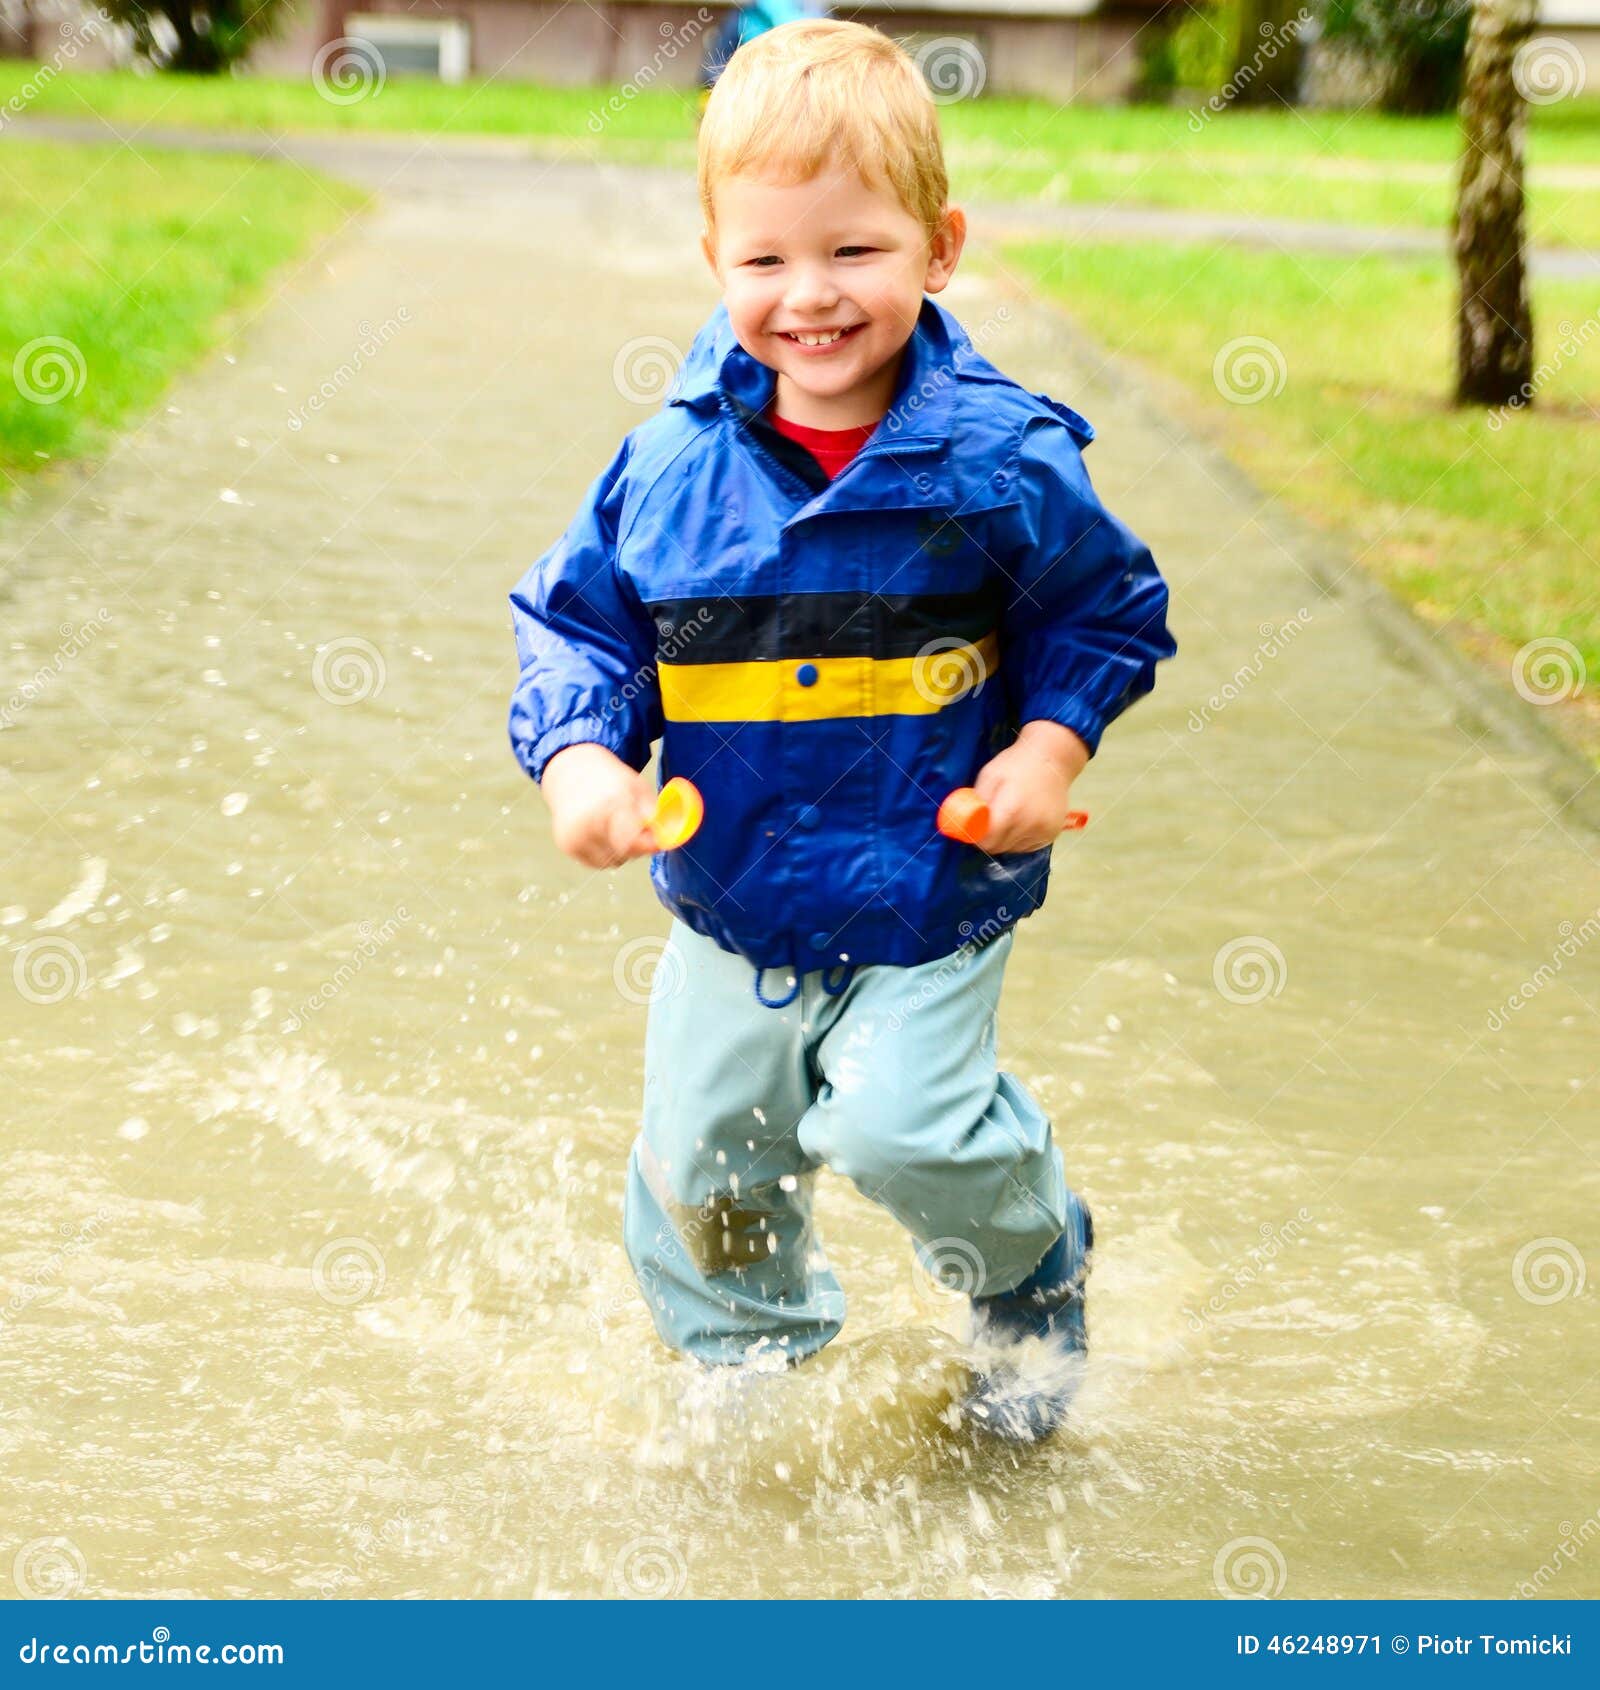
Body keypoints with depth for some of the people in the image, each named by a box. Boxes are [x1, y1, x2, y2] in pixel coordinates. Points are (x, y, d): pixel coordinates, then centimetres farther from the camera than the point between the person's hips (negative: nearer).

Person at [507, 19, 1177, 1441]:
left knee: (904, 1130, -19)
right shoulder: (672, 465, -9)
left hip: (930, 907, -3)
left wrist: (1053, 745, -13)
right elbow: (579, 619, 1)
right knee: (703, 1157, 14)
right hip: (733, 901, 4)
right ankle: (742, 1354, 45)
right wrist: (579, 758, -17)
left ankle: (1036, 1274, 15)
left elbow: (1107, 608, 1)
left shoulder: (1002, 463, -14)